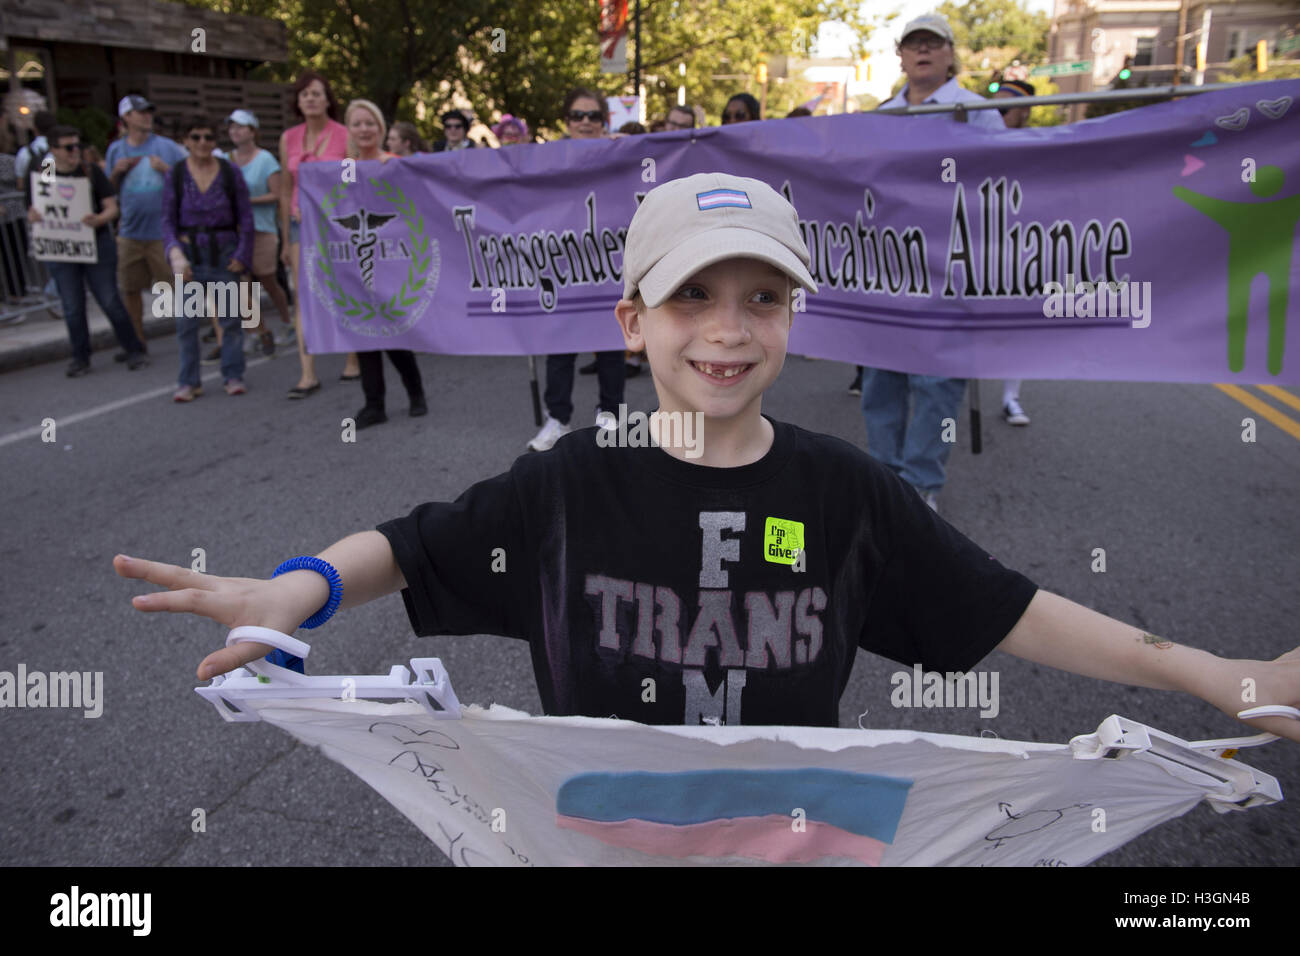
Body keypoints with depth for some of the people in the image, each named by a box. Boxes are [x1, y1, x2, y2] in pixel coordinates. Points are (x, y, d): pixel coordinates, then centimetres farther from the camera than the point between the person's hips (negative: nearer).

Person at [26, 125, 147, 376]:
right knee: (72, 308, 4)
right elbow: (32, 214, 8)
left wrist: (98, 219, -22)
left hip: (96, 244, -1)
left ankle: (134, 350, 9)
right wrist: (34, 216, -16)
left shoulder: (92, 172, 3)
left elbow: (112, 208, -1)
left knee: (110, 301, -2)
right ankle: (80, 358, 16)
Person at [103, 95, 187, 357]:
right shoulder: (115, 150, 10)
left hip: (162, 230, -4)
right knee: (129, 289, 10)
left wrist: (166, 168, -15)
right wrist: (116, 172, -5)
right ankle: (137, 341, 23)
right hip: (130, 232, 4)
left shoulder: (166, 147, 0)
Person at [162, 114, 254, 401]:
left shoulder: (229, 173, 1)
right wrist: (175, 253, -14)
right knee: (186, 320, 0)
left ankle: (233, 375, 14)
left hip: (224, 251, -1)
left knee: (231, 317, 2)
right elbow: (168, 219, 1)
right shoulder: (177, 175, 3)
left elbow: (245, 216, 2)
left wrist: (242, 255, -6)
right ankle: (189, 381, 8)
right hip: (189, 251, 1)